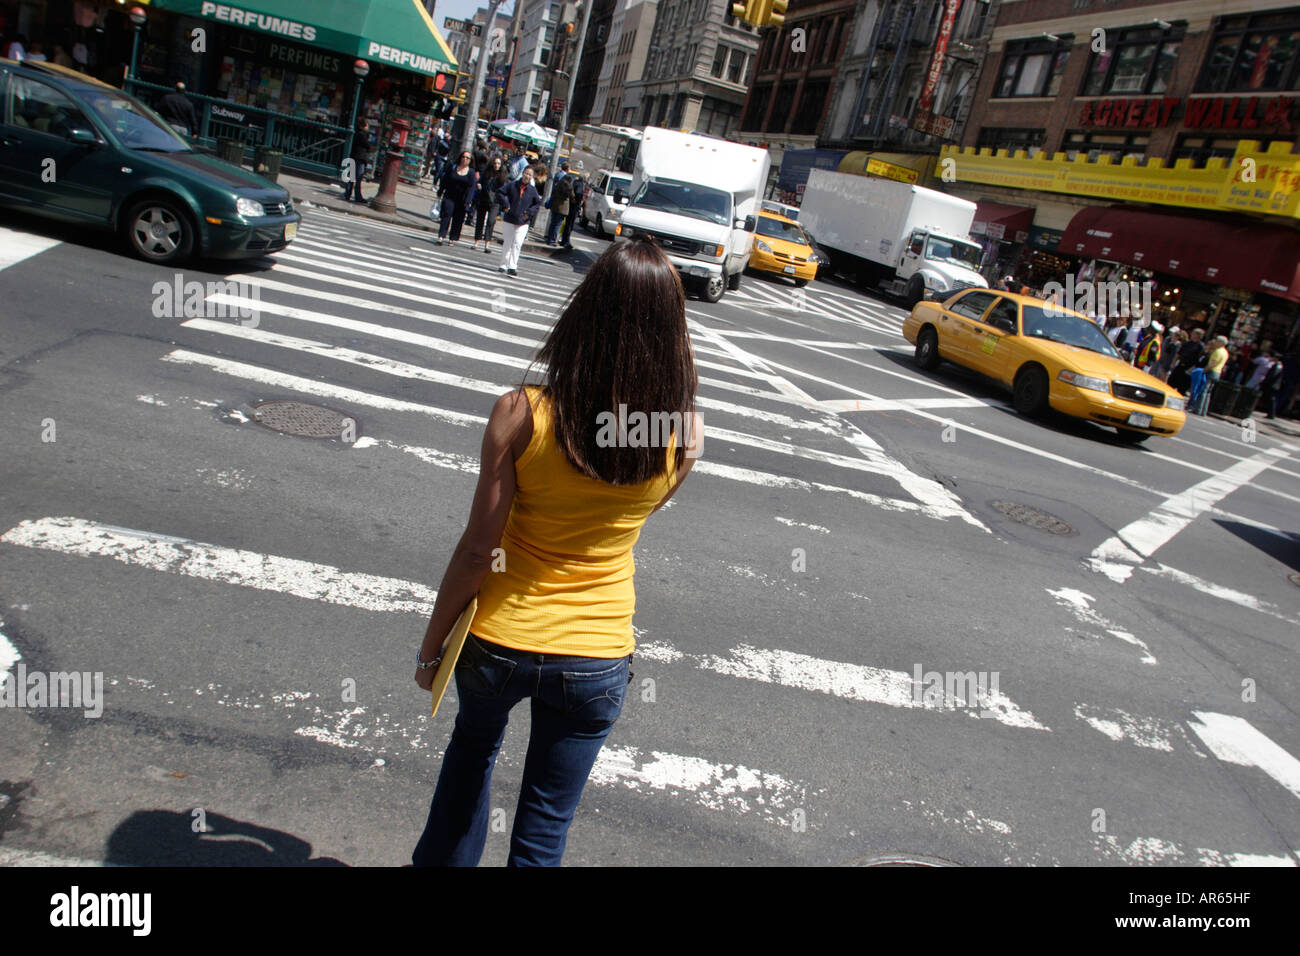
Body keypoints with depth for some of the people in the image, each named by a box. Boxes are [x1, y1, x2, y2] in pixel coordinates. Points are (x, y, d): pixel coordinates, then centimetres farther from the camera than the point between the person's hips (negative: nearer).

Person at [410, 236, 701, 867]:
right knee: (545, 831, 19)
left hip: (499, 643, 0)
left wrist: (432, 643, -1)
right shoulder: (685, 434, -14)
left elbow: (478, 549, -14)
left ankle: (441, 859, 51)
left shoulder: (520, 414, -20)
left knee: (473, 745, 33)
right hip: (597, 659, 1)